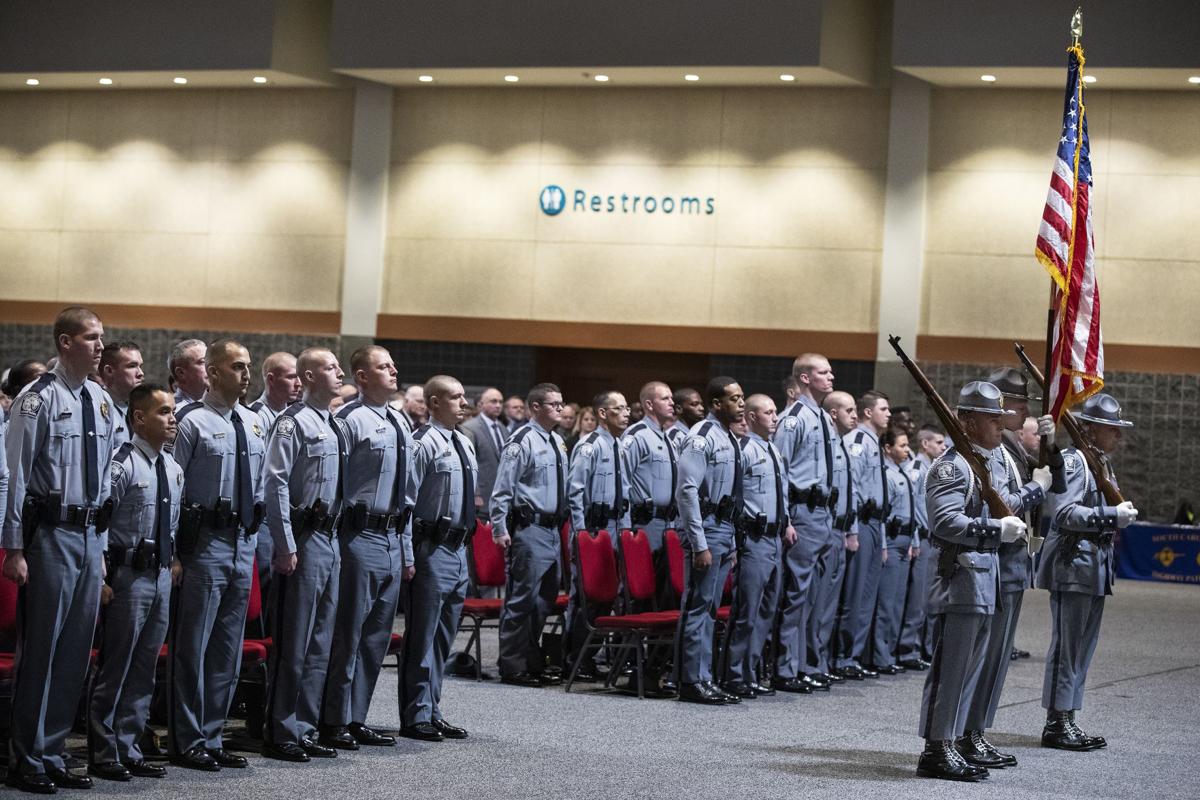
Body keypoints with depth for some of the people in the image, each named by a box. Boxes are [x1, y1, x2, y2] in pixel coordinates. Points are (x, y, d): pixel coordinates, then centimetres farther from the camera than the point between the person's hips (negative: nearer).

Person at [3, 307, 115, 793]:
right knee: (40, 648, -2)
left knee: (75, 652, 11)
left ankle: (53, 757, 21)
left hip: (90, 534, 7)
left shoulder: (99, 402, 11)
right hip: (51, 534, -7)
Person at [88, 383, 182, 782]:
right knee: (115, 670, -2)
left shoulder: (173, 469, 11)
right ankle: (104, 755, 7)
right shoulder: (122, 464, -13)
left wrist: (174, 560, 12)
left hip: (161, 575, 8)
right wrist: (101, 578, -16)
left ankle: (129, 750, 21)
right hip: (129, 575, -8)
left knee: (144, 671, 13)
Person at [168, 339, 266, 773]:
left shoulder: (254, 423, 11)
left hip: (243, 542, 7)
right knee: (193, 646, -2)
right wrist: (173, 550, -12)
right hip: (205, 541, -7)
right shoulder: (192, 422, -10)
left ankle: (212, 738, 21)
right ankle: (186, 742, 6)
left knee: (228, 648, 12)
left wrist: (253, 533, 15)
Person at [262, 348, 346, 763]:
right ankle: (281, 735, 3)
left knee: (320, 643, 12)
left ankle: (305, 729, 20)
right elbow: (275, 483, -15)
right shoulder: (294, 423, -11)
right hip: (304, 539, -8)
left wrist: (337, 538, 15)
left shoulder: (334, 427, 14)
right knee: (293, 643, -4)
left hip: (331, 539, 9)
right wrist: (286, 546, -18)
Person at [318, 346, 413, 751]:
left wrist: (407, 549, 20)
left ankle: (356, 719, 21)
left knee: (377, 635, 12)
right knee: (348, 634, -3)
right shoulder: (350, 420, -12)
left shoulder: (399, 423, 15)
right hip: (361, 537, -8)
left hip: (393, 539, 8)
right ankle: (333, 722, 5)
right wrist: (334, 542, -16)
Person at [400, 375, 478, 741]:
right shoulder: (423, 444, -13)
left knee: (444, 637, 14)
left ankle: (432, 712, 23)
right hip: (433, 548, -9)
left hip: (458, 547, 9)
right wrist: (407, 552, -16)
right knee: (422, 635, -3)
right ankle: (416, 717, 3)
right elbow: (406, 501, -15)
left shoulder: (464, 444, 14)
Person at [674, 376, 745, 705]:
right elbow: (687, 490, -18)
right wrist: (699, 543, -21)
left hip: (724, 529, 9)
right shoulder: (702, 437, -12)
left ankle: (703, 678, 16)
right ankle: (691, 681, -3)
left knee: (709, 607, 12)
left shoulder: (730, 440, 15)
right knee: (697, 605, -6)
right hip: (705, 527, -9)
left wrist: (732, 542, 21)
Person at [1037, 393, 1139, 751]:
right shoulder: (1073, 460, -12)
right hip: (1072, 565, -10)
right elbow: (1064, 513, -21)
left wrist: (1121, 514, 7)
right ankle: (1056, 724, -1)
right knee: (1066, 647, -6)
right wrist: (1113, 516, -22)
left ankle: (1067, 719, 17)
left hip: (1095, 570, 10)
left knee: (1083, 648, 11)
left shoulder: (1103, 465, 18)